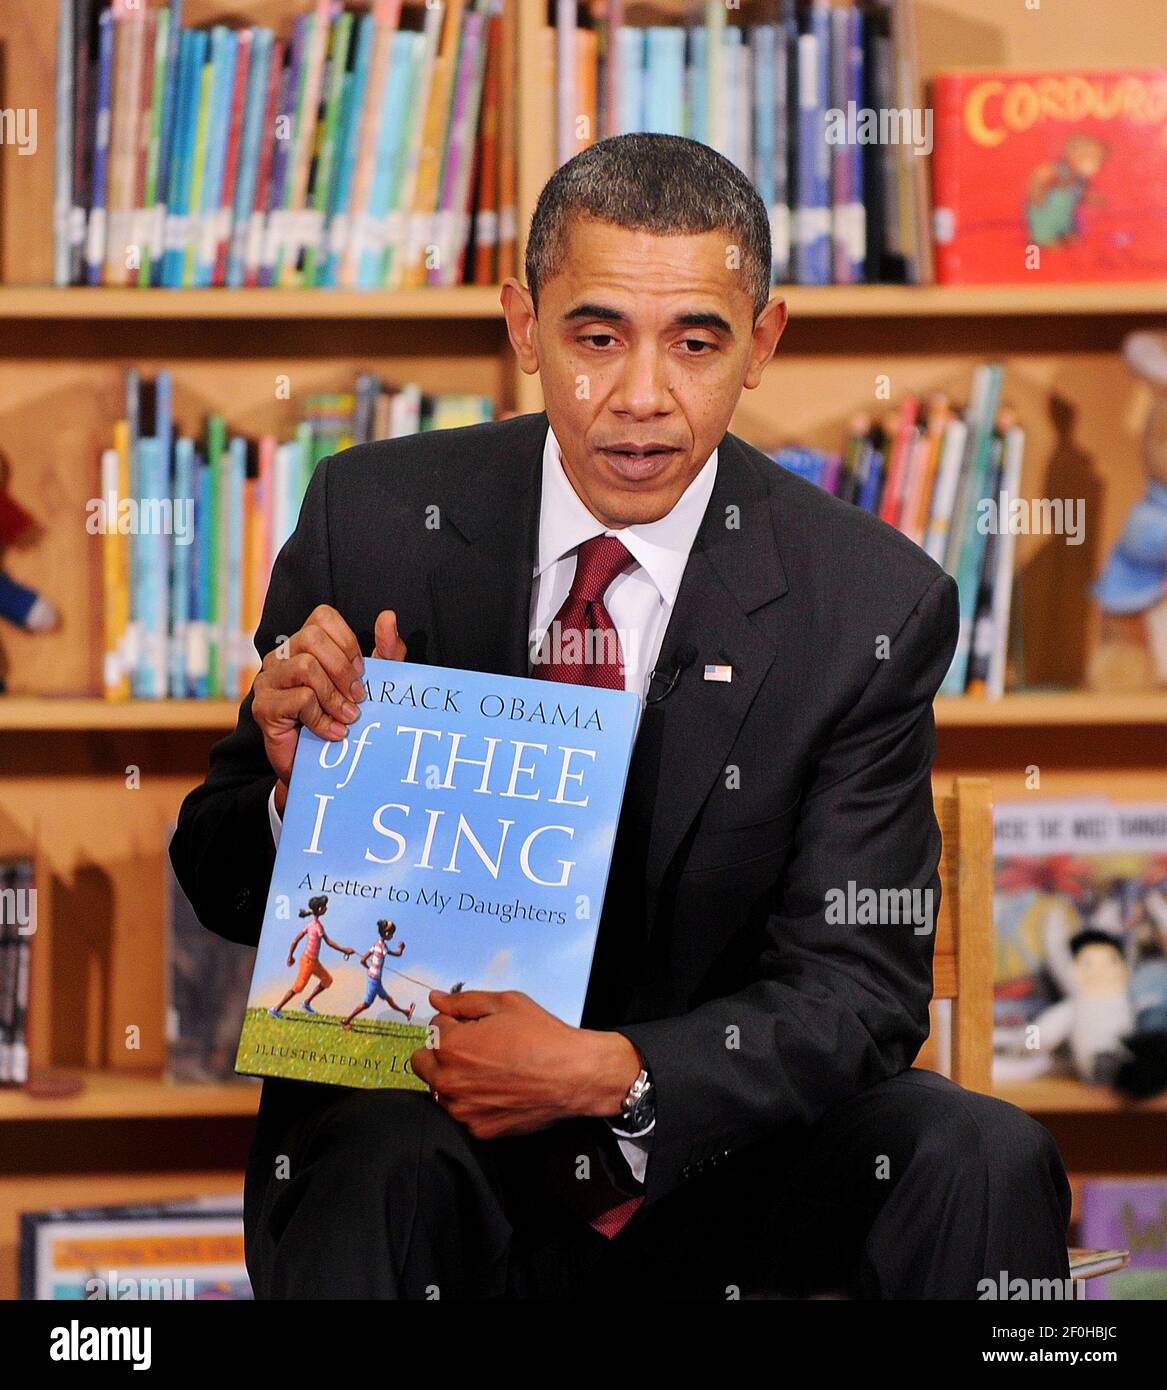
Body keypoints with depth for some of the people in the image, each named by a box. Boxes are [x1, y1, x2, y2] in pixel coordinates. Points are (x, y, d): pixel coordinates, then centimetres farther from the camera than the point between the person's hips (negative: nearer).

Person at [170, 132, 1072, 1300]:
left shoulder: (870, 604, -7)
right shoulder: (374, 521, -5)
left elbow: (857, 986, -8)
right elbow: (219, 887, 3)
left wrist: (614, 1073, -26)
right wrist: (301, 787, -21)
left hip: (698, 1147, 2)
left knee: (984, 1159, -24)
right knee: (371, 1160, -35)